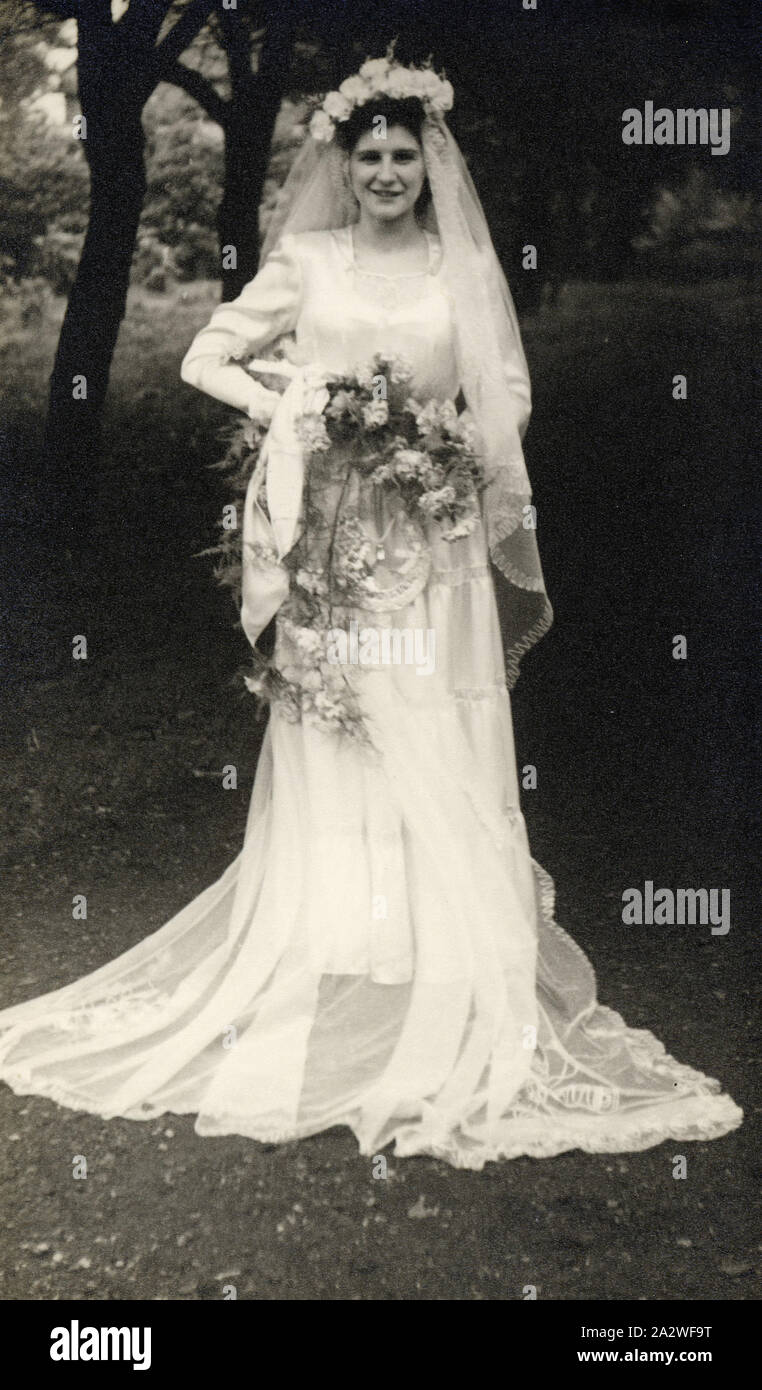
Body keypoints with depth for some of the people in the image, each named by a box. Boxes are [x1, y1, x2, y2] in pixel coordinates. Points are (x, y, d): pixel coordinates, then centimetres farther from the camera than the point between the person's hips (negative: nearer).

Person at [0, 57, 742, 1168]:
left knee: (439, 773, -1)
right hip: (334, 545, 0)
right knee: (329, 777, 2)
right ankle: (323, 998, 12)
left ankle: (466, 1015, 8)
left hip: (435, 547, 1)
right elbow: (205, 358, 10)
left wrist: (449, 439, -8)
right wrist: (289, 412, -4)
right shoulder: (307, 263, 9)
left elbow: (510, 398, 10)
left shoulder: (466, 270, 11)